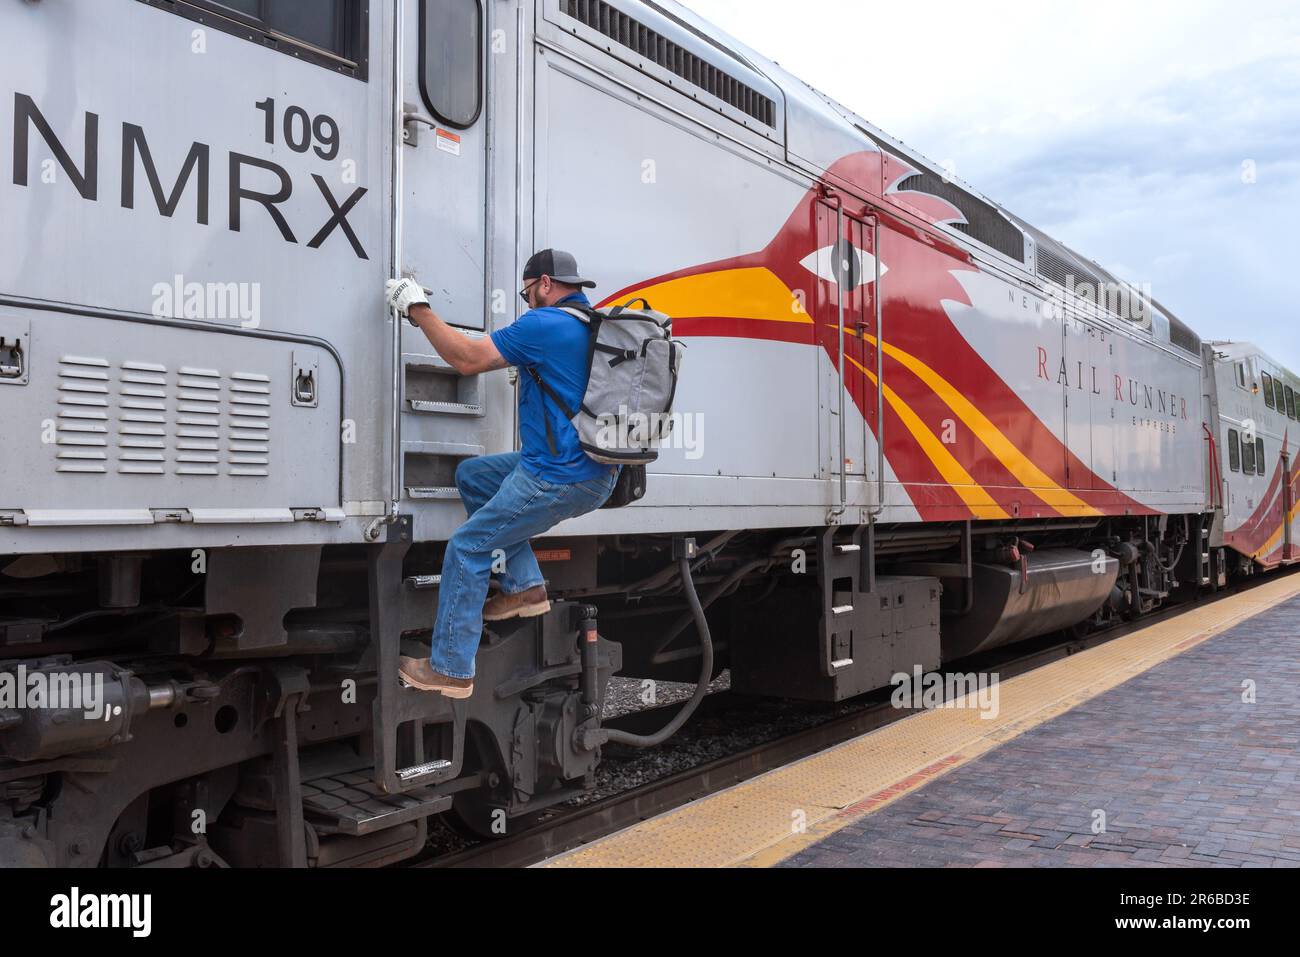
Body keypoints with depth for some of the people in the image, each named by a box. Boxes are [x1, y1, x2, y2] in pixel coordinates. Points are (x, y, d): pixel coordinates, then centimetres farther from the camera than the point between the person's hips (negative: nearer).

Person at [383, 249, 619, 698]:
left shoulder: (545, 324, -14)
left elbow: (468, 359, -14)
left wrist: (417, 309, -4)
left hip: (559, 480, -9)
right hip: (595, 475, 9)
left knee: (467, 549, 2)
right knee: (472, 475, 23)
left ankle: (450, 670, 8)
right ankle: (524, 586, 17)